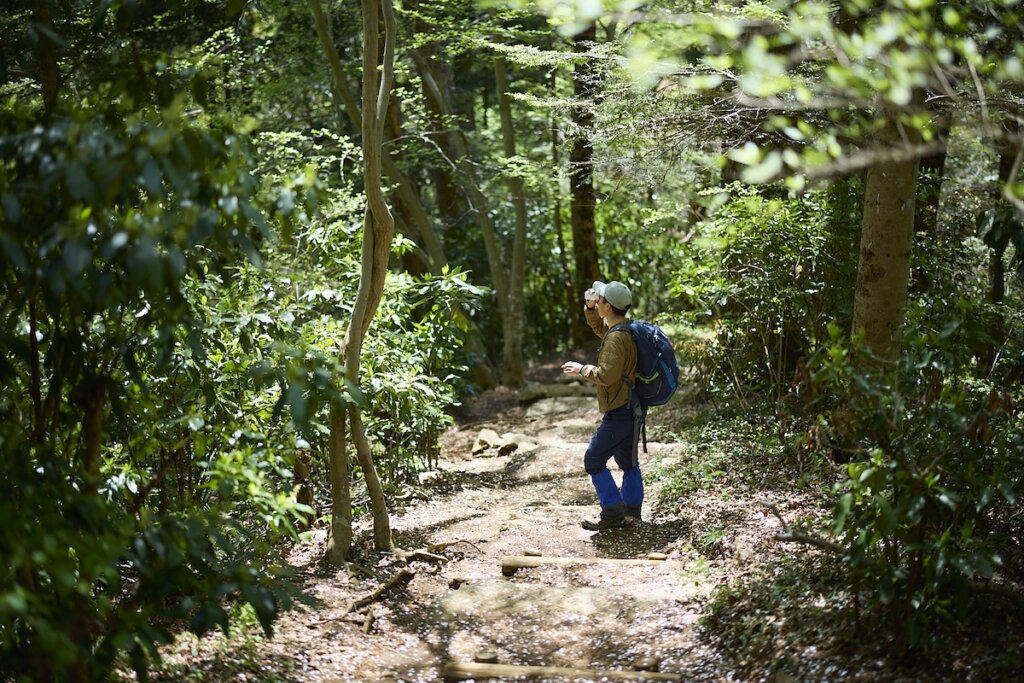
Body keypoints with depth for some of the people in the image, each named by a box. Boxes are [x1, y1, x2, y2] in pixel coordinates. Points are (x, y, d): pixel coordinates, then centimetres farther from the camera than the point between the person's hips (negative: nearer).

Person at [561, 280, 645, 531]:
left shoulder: (616, 338, -22)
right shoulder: (620, 328, 8)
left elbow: (607, 375, -29)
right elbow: (597, 325, 28)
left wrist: (581, 369, -14)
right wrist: (590, 306, 8)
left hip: (620, 413, -10)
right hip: (630, 409, 10)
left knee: (594, 460, -2)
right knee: (628, 461, 16)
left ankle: (613, 513, 0)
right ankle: (631, 511, 22)